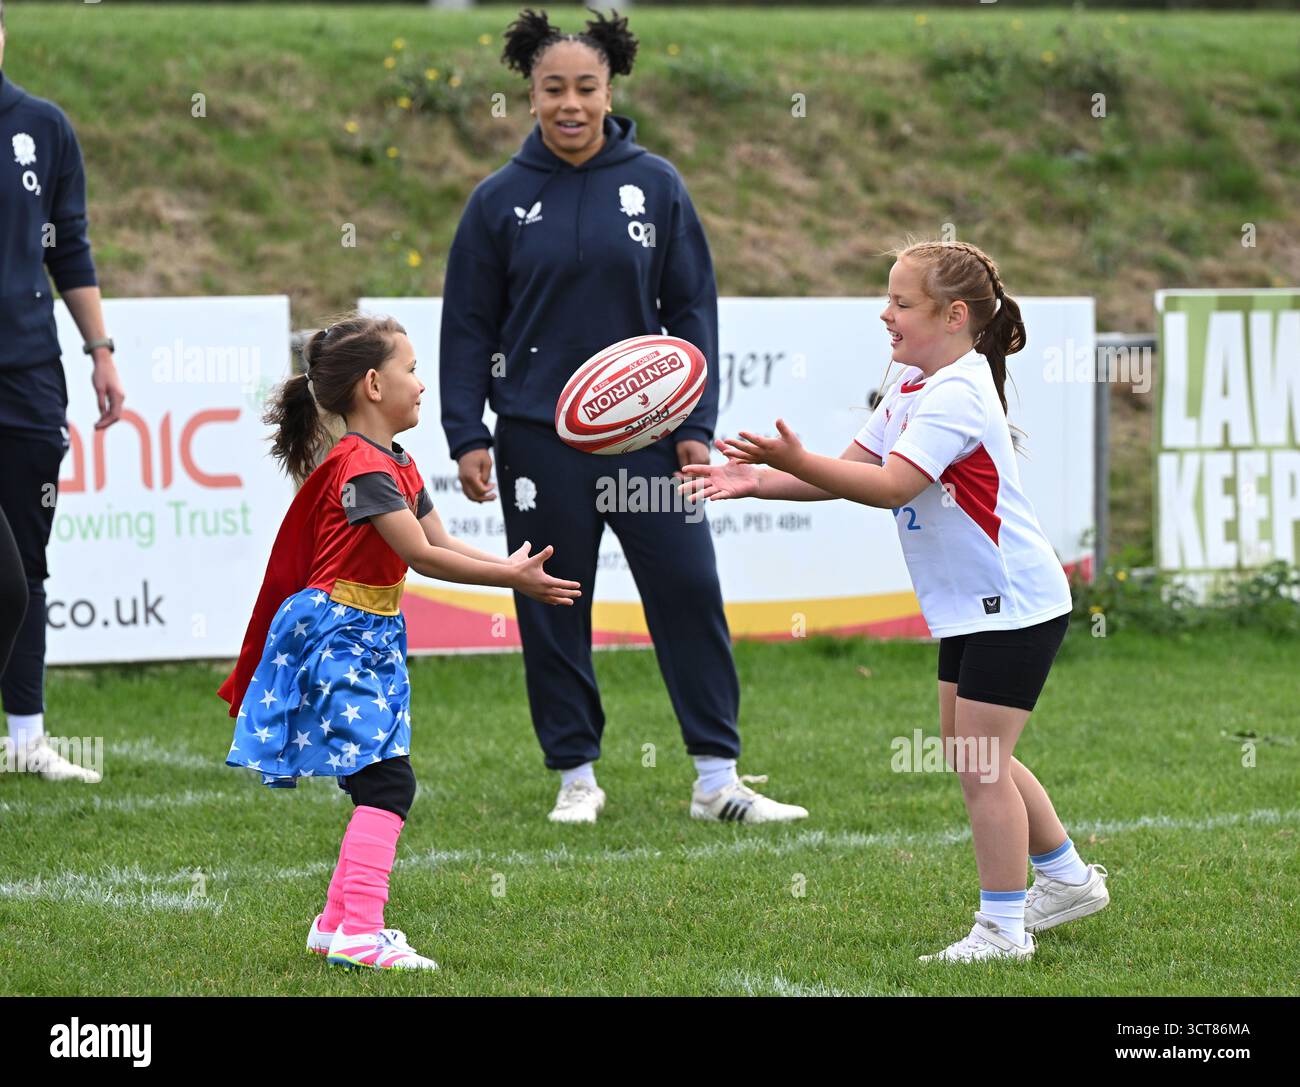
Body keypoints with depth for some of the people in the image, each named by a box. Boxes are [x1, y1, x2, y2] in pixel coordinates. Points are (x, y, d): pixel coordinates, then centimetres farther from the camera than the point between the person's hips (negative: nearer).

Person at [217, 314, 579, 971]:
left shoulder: (396, 466, 14)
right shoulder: (361, 468, -18)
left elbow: (442, 543, 13)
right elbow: (422, 555, -21)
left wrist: (511, 568, -1)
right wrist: (509, 579, -19)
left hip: (368, 639, 10)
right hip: (338, 637, -10)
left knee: (380, 785, 12)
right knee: (387, 782, -17)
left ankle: (338, 923, 20)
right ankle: (358, 931, -20)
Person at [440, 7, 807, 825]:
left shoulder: (656, 185, 2)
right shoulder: (500, 201, 1)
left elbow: (692, 309, 5)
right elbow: (468, 325, 5)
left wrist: (696, 426, -1)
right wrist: (468, 435, -2)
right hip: (540, 440, 0)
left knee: (690, 591, -2)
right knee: (554, 611, 4)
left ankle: (718, 779, 6)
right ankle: (577, 777, 16)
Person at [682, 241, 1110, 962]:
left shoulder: (956, 395, -22)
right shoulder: (913, 389, 9)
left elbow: (890, 487, -31)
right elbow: (852, 469, 8)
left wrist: (794, 460, -38)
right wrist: (759, 481, -4)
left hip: (1013, 605, -11)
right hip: (971, 605, 11)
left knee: (980, 765, -7)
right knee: (970, 757, 19)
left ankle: (1003, 928, 2)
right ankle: (1068, 879, 33)